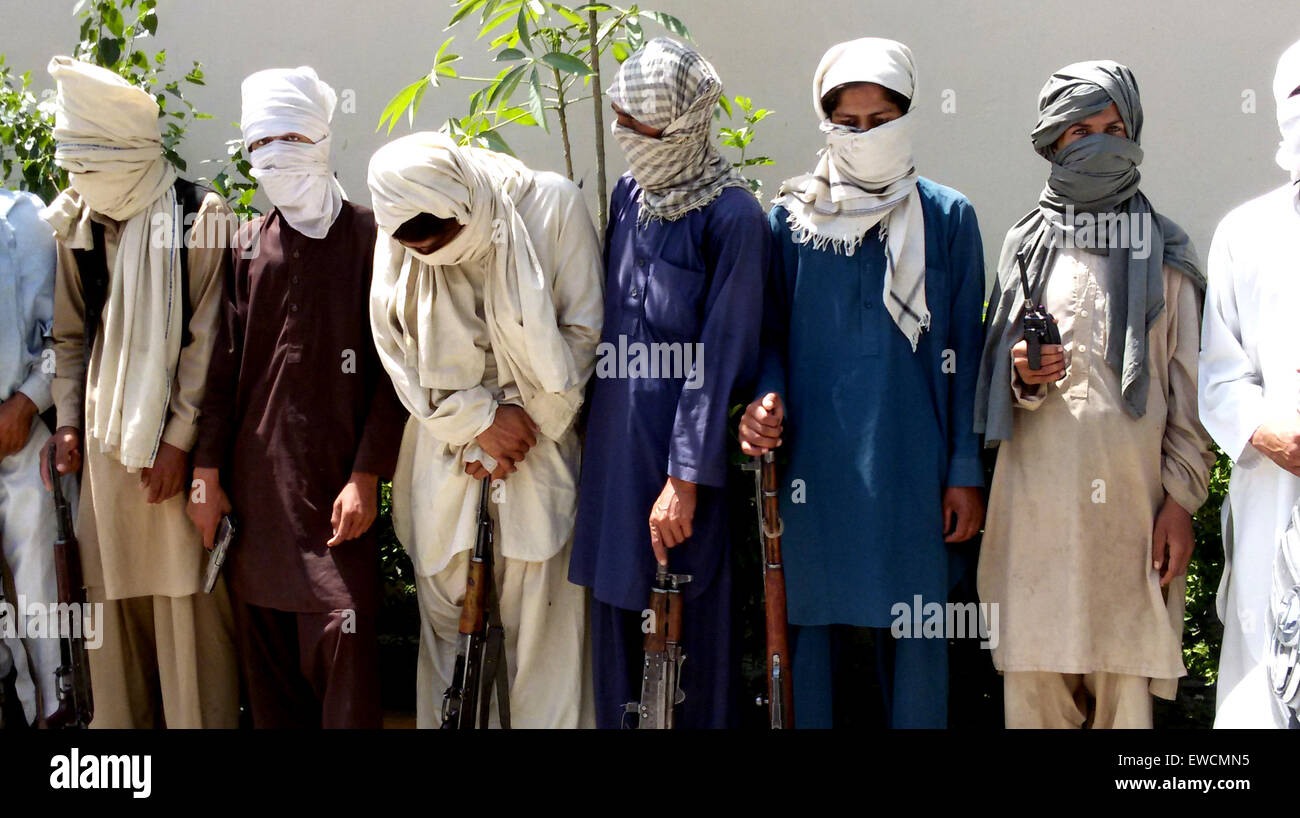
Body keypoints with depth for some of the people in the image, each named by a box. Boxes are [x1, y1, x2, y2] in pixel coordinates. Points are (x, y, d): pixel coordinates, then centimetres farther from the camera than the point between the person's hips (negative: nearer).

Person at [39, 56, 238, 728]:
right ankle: (121, 714, 22)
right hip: (102, 433, 4)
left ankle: (196, 716, 12)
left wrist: (178, 441, -11)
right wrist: (67, 421, 4)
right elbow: (69, 334, 13)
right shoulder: (71, 223, 7)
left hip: (175, 434, -4)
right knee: (111, 584, 9)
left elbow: (206, 341, -8)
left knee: (186, 594, -1)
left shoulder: (198, 218, -8)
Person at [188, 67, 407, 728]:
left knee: (340, 642, -6)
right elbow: (222, 368, 9)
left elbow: (389, 372, -5)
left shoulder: (367, 239, -2)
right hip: (253, 481, 4)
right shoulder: (246, 246, 10)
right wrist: (207, 472, 4)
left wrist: (365, 477, -10)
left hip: (335, 482, -4)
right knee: (263, 639, 9)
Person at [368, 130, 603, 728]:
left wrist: (524, 422, -9)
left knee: (543, 618, -1)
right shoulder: (397, 239, -5)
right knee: (447, 613, 8)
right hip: (444, 449, 2)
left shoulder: (554, 205, -11)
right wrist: (481, 420, -9)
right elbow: (395, 347, 0)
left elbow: (583, 332, -7)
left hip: (539, 448, -2)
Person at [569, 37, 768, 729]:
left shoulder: (731, 217, -13)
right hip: (613, 439, 7)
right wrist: (597, 424, 15)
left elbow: (722, 357, -15)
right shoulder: (629, 195, 9)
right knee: (614, 607, 13)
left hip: (683, 445, -7)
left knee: (689, 623, 2)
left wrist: (685, 477, -17)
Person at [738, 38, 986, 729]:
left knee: (914, 642, 3)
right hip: (814, 465, 1)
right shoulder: (792, 218, 7)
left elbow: (964, 354, 4)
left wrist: (966, 471, 1)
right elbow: (772, 336, 11)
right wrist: (765, 401, -10)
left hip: (912, 467, -1)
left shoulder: (948, 218, 5)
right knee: (814, 627, 6)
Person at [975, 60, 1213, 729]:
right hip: (1037, 494, 1)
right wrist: (1024, 377, -8)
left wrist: (1182, 499, -1)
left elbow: (1187, 388, 7)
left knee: (1125, 682, -4)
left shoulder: (1163, 251, 10)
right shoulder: (1026, 245, 13)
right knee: (1033, 681, -1)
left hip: (1130, 495, -1)